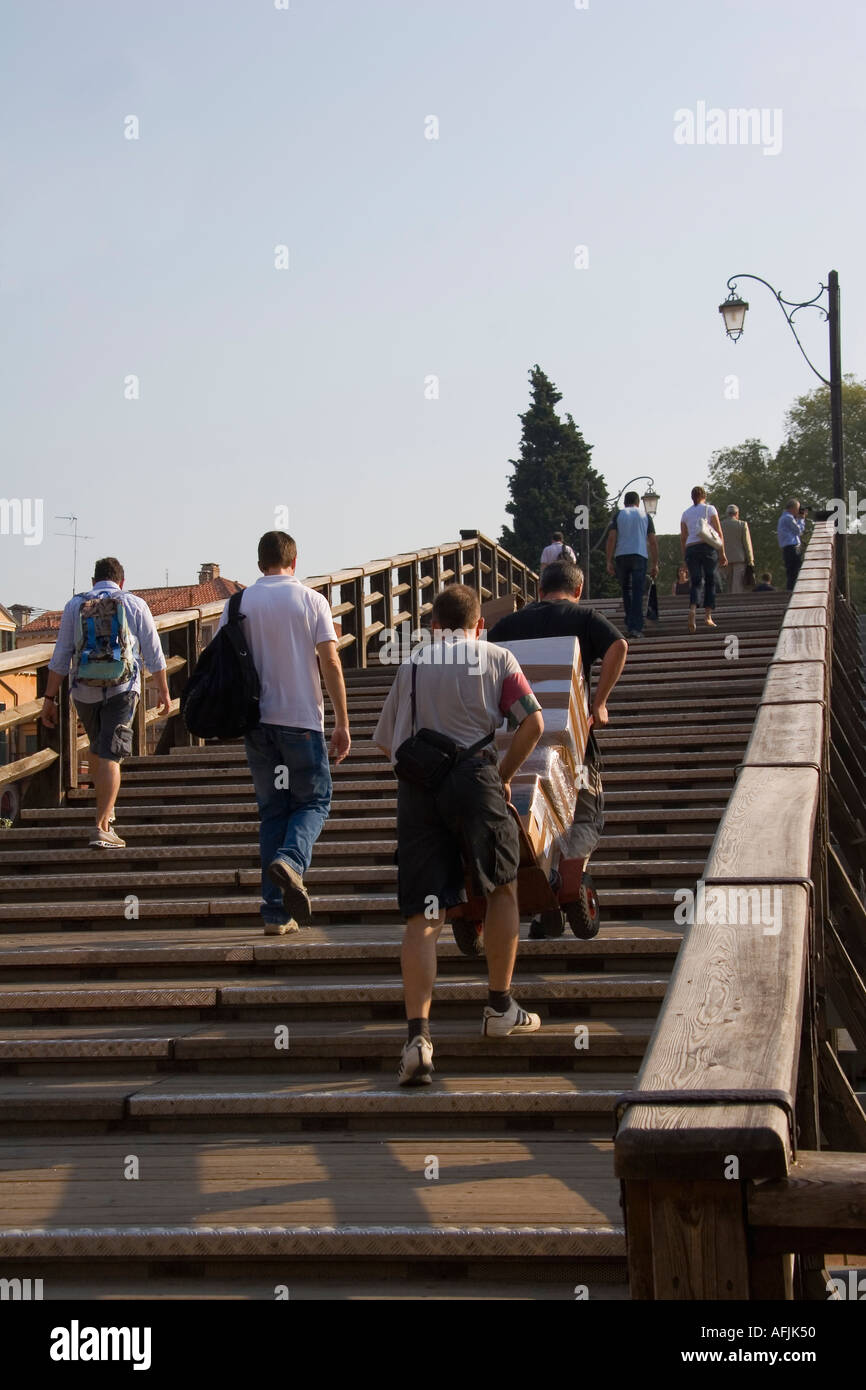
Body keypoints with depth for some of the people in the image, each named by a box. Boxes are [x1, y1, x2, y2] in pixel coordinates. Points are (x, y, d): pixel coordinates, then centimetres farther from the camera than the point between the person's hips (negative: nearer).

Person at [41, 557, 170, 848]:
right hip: (122, 690, -2)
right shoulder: (134, 605, 2)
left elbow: (60, 657, 2)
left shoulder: (74, 606, 5)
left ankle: (107, 807, 40)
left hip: (84, 690, 2)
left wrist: (50, 698, 5)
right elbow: (153, 653, 3)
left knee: (97, 748, 25)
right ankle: (101, 828, -13)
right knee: (110, 757, -5)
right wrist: (163, 691, 14)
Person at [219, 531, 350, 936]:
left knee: (271, 810, 10)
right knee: (314, 800, 11)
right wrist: (342, 724, -1)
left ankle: (276, 911, 6)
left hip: (256, 721, 3)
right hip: (302, 720, -3)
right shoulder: (311, 600, -1)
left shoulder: (239, 604, 4)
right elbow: (331, 664, -6)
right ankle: (291, 859, -21)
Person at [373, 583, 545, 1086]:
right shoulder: (497, 658, 13)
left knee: (423, 916, -2)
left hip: (417, 785, 2)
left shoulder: (413, 663, 20)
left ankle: (418, 1034, -16)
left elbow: (387, 741, 23)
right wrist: (503, 776, 12)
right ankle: (501, 1008, 26)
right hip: (473, 775, -2)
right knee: (502, 889, 20)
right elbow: (533, 723, 1)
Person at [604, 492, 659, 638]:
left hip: (621, 556, 1)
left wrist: (609, 561, -1)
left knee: (626, 590, 16)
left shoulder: (618, 515, 10)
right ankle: (636, 627, -11)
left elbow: (611, 538, -1)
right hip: (640, 555, -1)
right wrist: (655, 564, 11)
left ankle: (629, 624, 16)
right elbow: (653, 541, 8)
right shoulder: (645, 516, 13)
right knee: (637, 592, -3)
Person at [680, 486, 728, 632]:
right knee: (710, 581, 7)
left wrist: (684, 557, 15)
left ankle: (692, 609, -26)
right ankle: (708, 615, 0)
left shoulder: (686, 513, 15)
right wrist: (722, 553, 0)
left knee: (695, 582, 2)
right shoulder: (709, 509, 6)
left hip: (691, 548, 2)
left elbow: (683, 537, 11)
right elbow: (719, 533, 0)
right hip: (708, 547, -2)